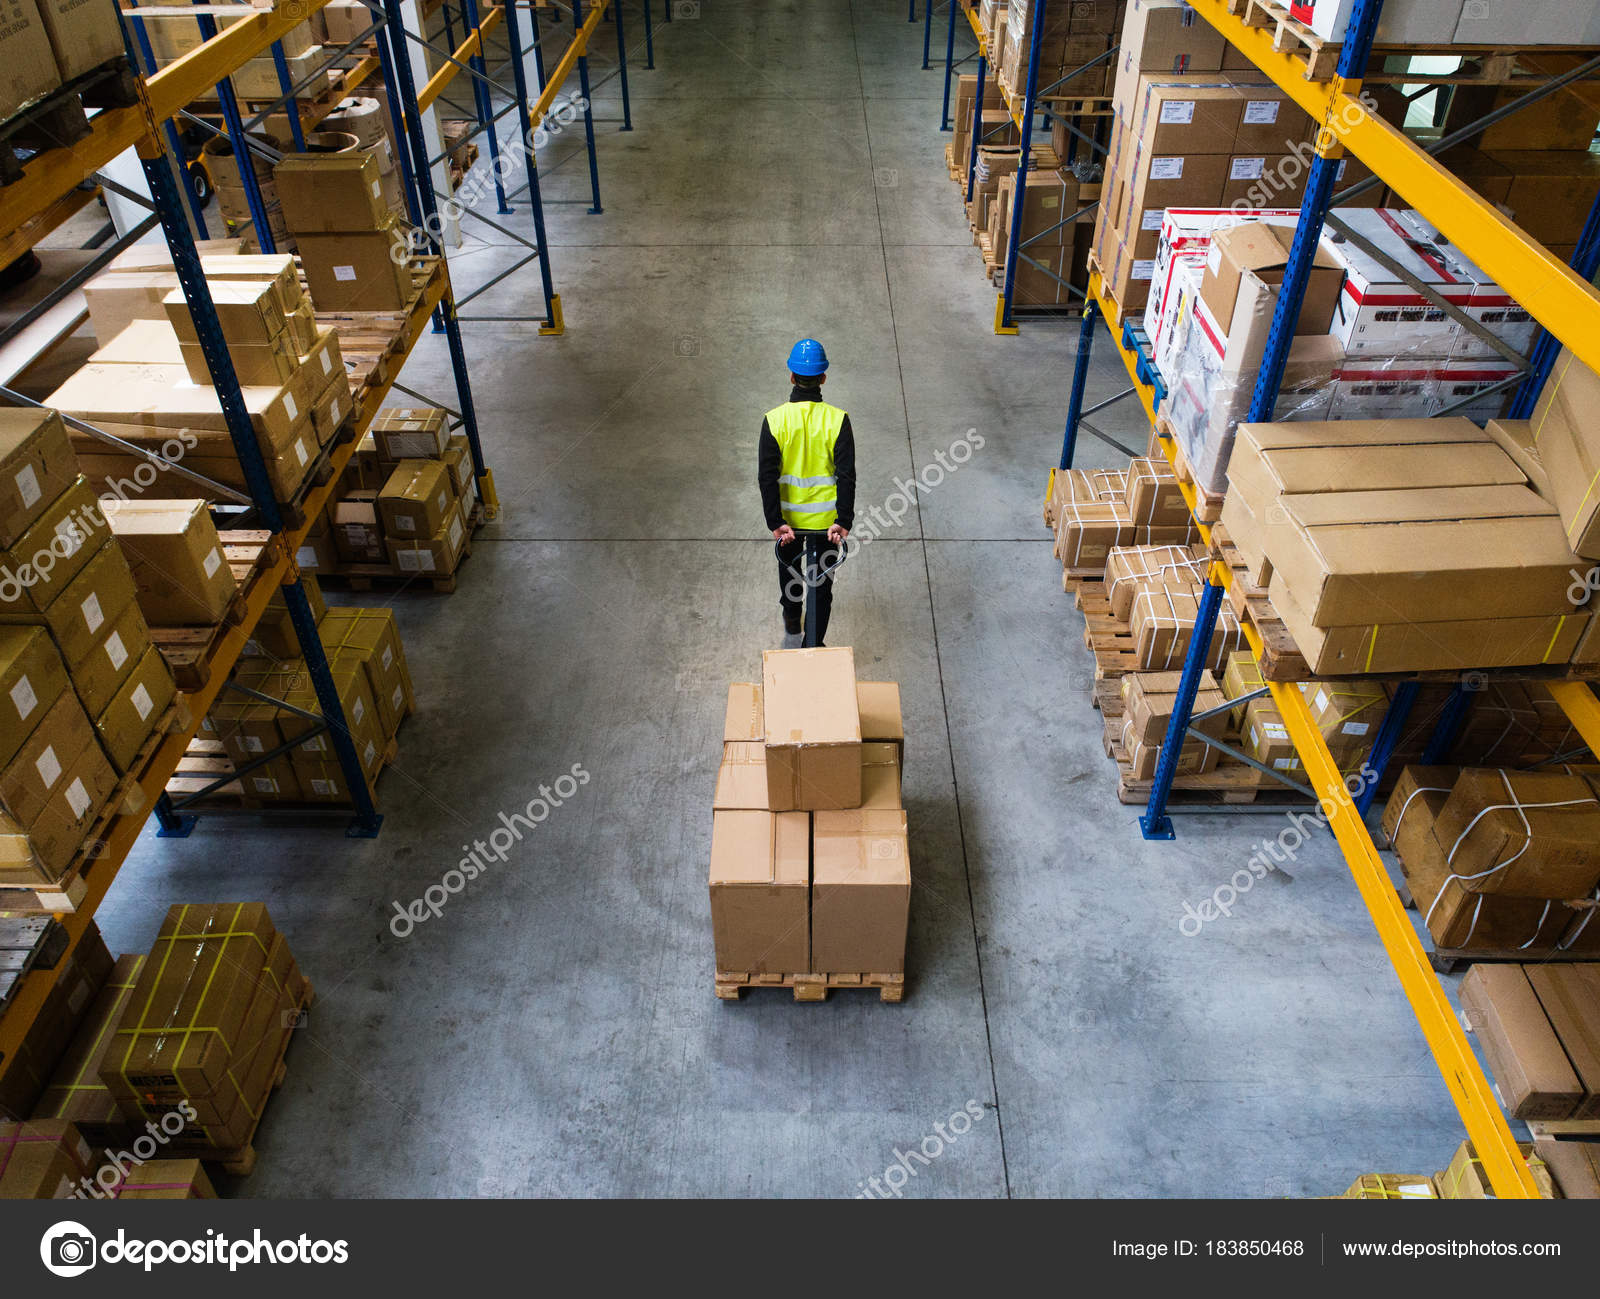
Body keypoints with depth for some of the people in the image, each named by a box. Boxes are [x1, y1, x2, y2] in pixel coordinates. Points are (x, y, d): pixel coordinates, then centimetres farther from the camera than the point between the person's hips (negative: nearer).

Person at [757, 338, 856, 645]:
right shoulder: (838, 419, -13)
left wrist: (775, 522, -14)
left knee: (789, 564, 28)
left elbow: (767, 476, -16)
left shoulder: (774, 419, -13)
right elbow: (847, 475, -16)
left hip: (788, 515, 1)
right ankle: (814, 643, 20)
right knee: (823, 580, 14)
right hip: (826, 517, -1)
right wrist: (843, 521, -15)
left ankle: (792, 617, 49)